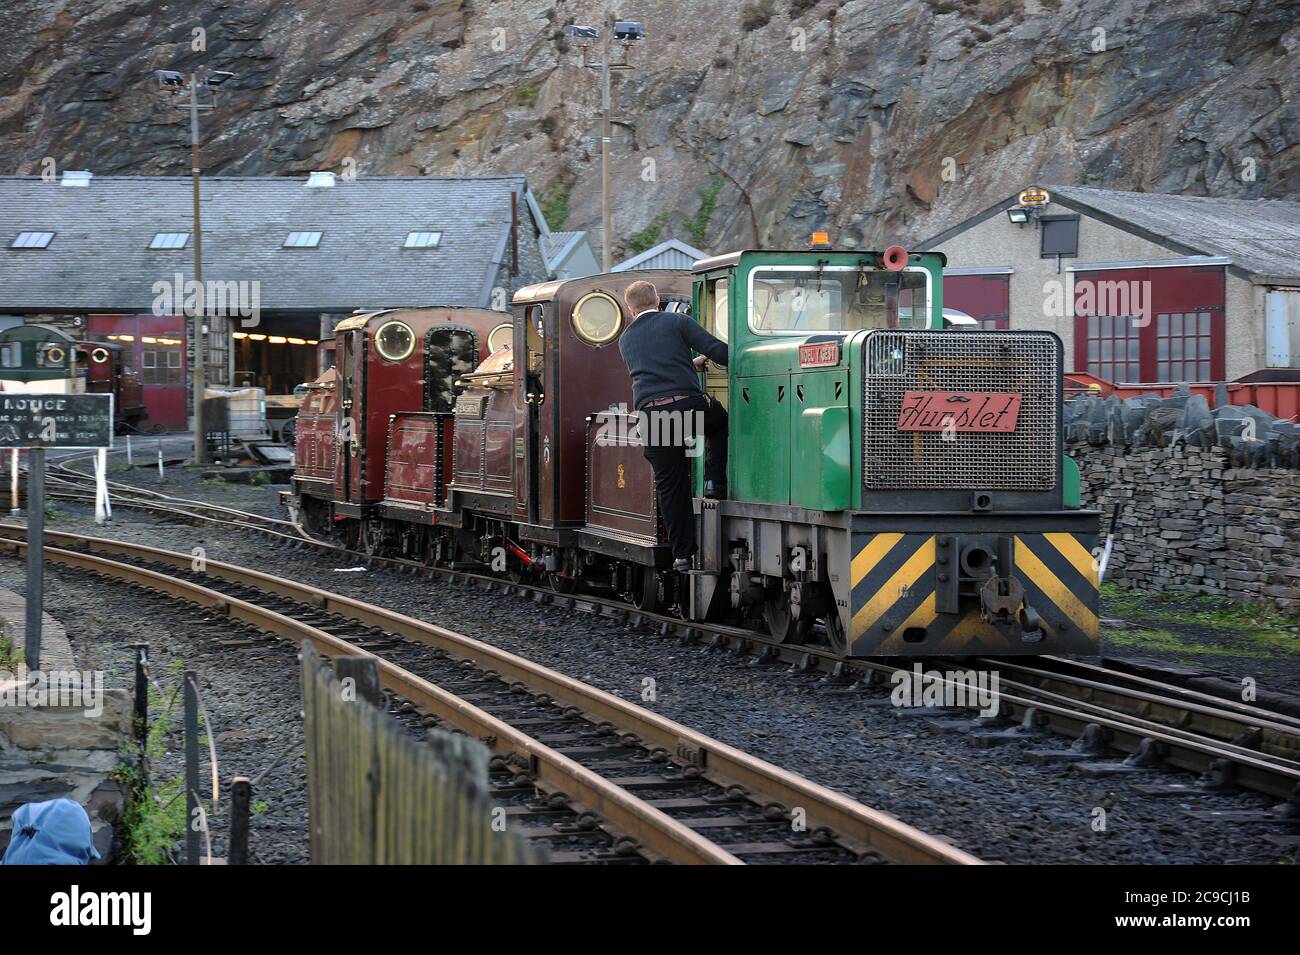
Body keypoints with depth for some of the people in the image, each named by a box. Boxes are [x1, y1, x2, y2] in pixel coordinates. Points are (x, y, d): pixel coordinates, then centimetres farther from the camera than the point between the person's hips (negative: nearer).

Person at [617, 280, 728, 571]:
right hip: (687, 405, -3)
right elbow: (718, 350, -1)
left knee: (669, 486, 10)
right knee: (721, 422, 31)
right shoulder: (677, 322, 8)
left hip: (650, 414, 3)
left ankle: (682, 553, 9)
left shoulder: (626, 339, 21)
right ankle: (715, 480, 16)